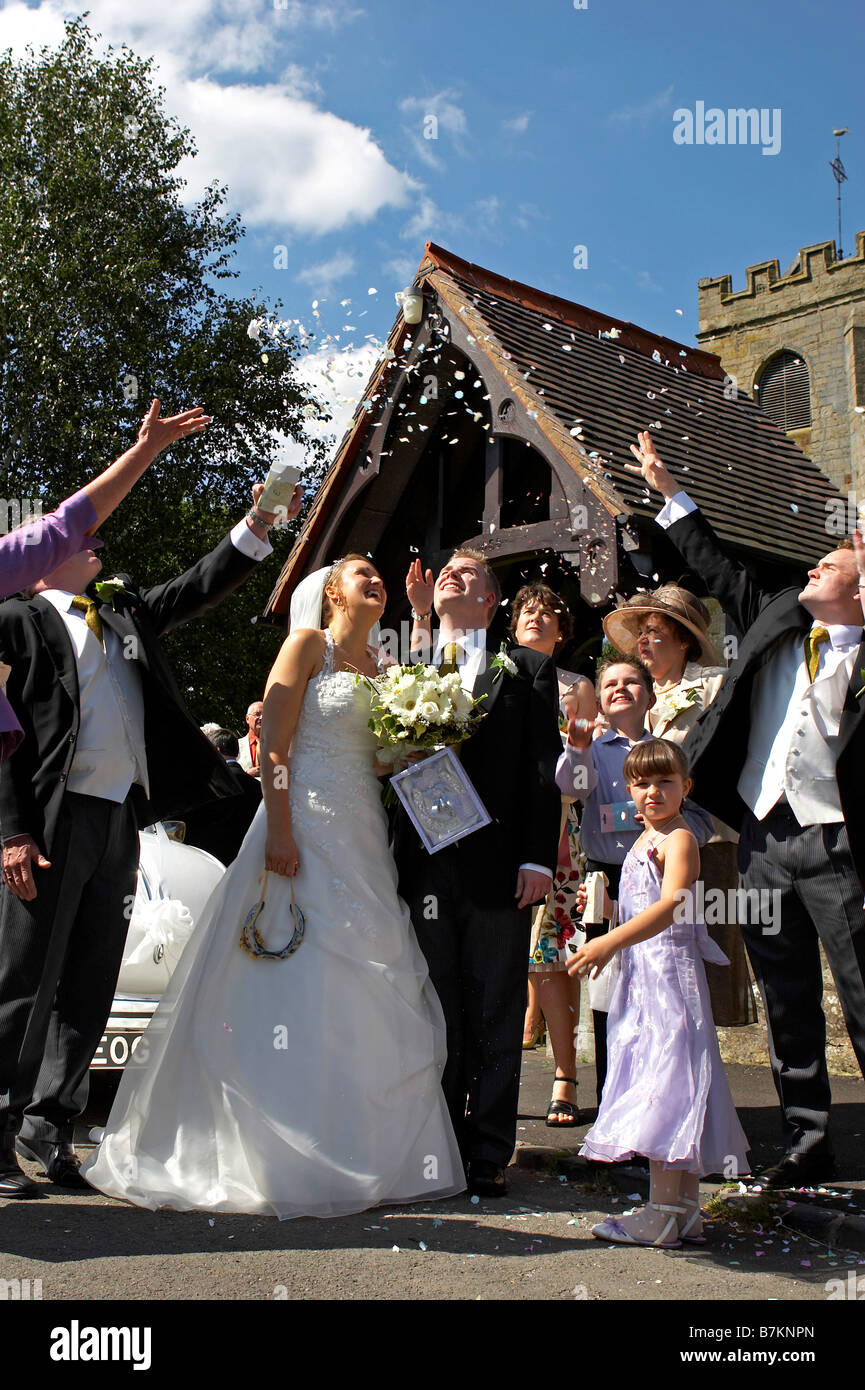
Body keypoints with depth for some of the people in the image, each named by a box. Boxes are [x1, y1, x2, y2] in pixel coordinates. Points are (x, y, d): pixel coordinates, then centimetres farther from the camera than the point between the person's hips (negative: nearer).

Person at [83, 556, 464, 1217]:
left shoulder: (377, 667, 19)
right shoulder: (308, 643, 0)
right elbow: (274, 744, -9)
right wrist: (279, 833, -18)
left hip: (364, 841, 7)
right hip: (306, 832, -7)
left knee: (360, 993, 7)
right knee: (295, 990, -7)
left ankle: (358, 1150, 16)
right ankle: (283, 1156, 0)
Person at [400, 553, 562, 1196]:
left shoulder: (527, 671, 10)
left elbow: (544, 769, 2)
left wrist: (539, 858, -7)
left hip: (498, 869, -1)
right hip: (427, 869, 2)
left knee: (496, 1020, 4)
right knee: (438, 1017, 8)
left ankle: (489, 1155, 13)